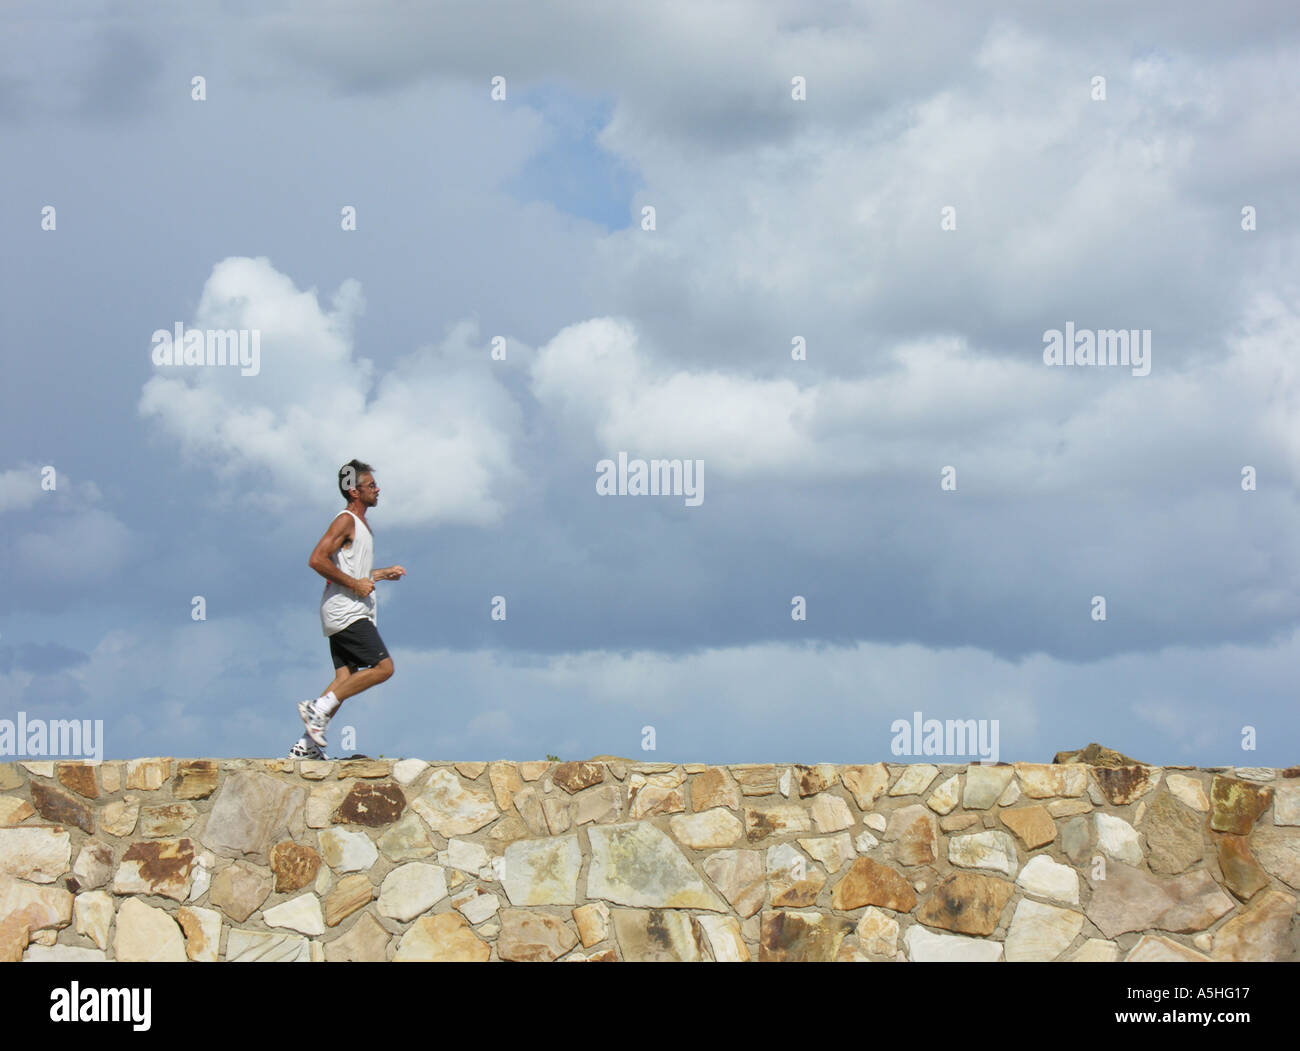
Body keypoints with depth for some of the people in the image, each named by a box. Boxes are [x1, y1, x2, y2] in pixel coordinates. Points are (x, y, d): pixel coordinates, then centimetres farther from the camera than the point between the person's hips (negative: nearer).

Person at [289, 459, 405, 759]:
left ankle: (306, 745, 0)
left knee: (346, 678, 3)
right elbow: (317, 560, -20)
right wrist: (355, 584, -18)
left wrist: (384, 573, 19)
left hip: (351, 612, 10)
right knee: (383, 667, -15)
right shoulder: (345, 521, -9)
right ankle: (318, 708, -15)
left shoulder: (361, 524, 22)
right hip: (346, 612, -10)